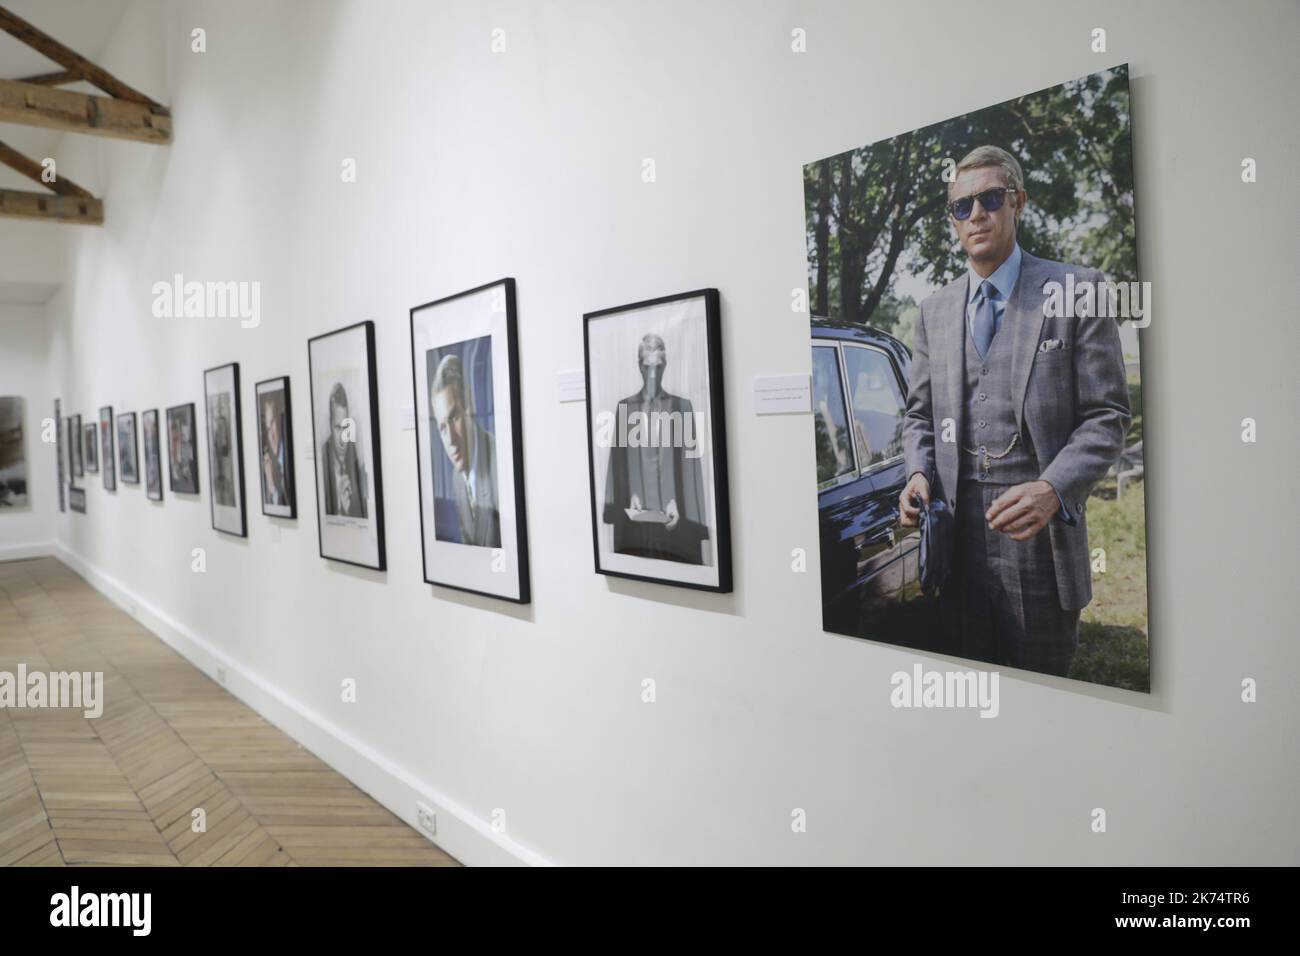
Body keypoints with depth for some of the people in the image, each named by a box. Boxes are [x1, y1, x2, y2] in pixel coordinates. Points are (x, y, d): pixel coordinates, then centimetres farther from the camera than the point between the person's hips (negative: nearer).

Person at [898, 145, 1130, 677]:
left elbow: (1107, 415, -4)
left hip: (1037, 532, -3)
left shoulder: (1077, 291, 0)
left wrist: (1053, 489, -21)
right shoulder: (934, 311, 13)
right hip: (955, 529, 4)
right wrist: (918, 474, -3)